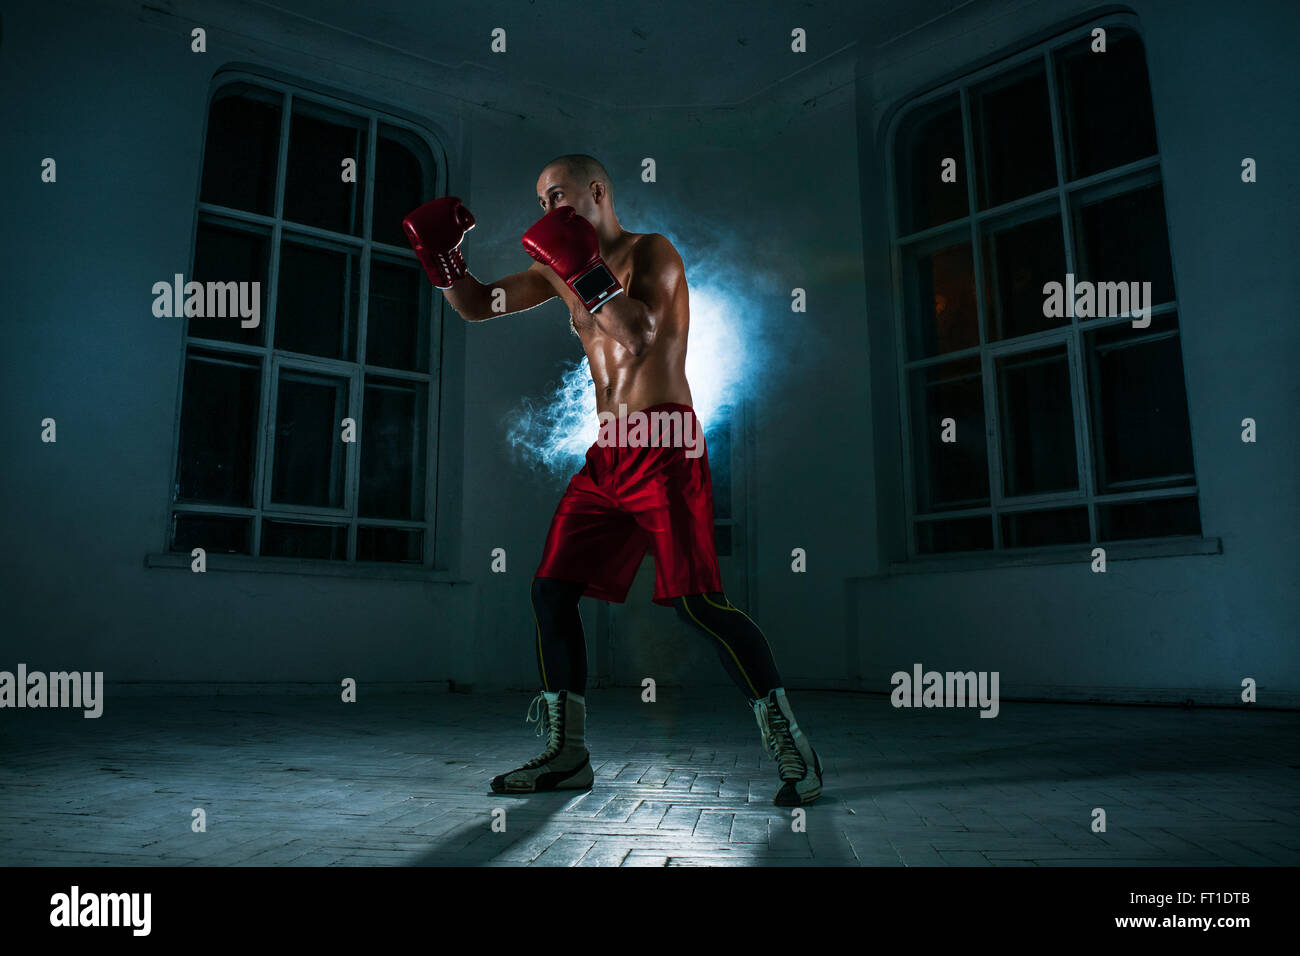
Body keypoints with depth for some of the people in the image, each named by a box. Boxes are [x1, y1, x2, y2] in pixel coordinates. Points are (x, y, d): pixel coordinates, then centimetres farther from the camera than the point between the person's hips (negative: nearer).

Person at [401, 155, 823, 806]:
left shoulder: (651, 254, -3)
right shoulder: (560, 268, 18)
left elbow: (641, 334, -20)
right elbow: (476, 307, 21)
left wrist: (590, 274, -26)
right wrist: (444, 258, 5)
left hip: (664, 451, -8)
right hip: (608, 454, 8)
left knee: (697, 602, -15)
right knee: (551, 588, 5)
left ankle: (791, 749, -2)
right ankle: (566, 756, 17)